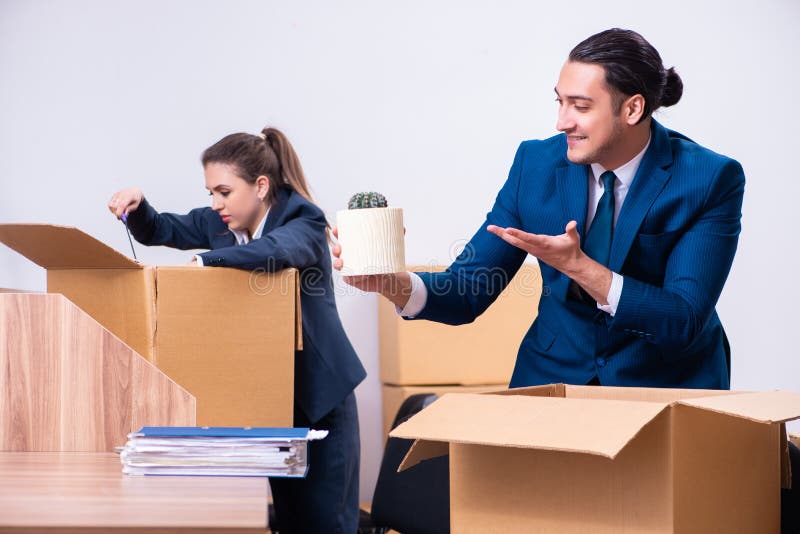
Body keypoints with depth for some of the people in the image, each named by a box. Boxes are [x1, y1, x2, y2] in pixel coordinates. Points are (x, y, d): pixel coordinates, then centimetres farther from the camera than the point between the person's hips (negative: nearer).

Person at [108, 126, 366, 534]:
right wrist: (136, 207, -8)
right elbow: (160, 230, 13)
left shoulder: (304, 221, -17)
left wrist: (204, 260, -38)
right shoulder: (220, 221, 2)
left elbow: (277, 250, -40)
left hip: (319, 393, -6)